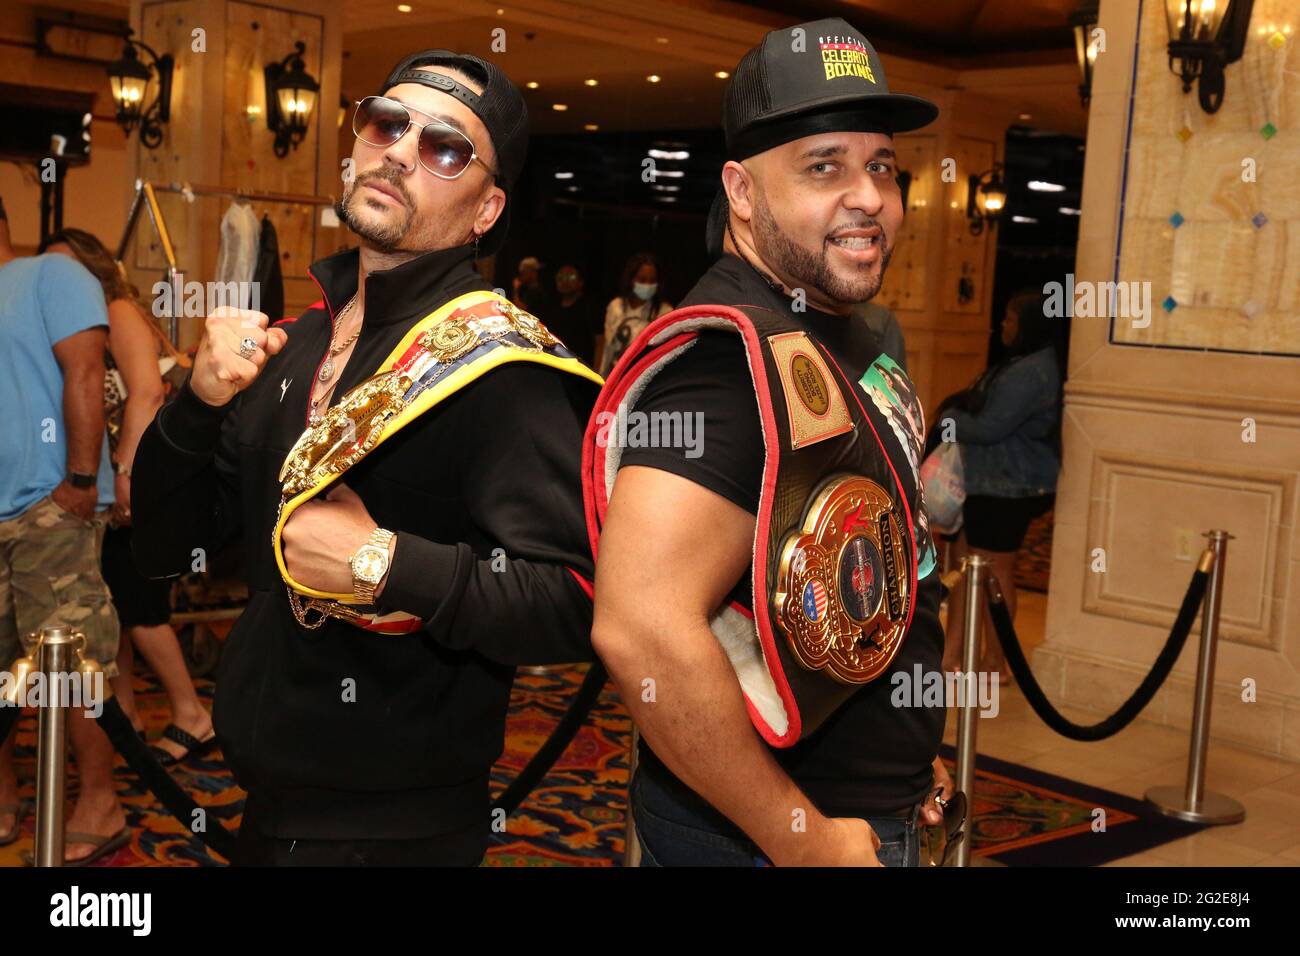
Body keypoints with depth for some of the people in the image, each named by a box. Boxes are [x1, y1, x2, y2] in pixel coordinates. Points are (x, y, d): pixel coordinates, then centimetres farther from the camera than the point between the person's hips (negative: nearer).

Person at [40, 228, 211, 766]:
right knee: (111, 597, 9)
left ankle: (192, 720, 4)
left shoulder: (119, 312, -6)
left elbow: (146, 392, -18)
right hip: (117, 482, 8)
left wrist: (126, 471, -23)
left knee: (136, 603, -6)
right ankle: (122, 714, 21)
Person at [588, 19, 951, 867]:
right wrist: (802, 840, -26)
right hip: (762, 836, -9)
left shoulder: (834, 341, 6)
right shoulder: (739, 358, -25)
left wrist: (905, 757, 14)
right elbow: (641, 628, -36)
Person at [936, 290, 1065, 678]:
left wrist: (948, 419, -7)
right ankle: (951, 652, 20)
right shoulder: (1028, 364, 13)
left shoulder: (1031, 372, -22)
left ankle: (995, 664, 11)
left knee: (995, 572, -1)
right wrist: (959, 408, 1)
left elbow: (988, 428, -23)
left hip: (1008, 488, -11)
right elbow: (990, 407, 18)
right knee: (963, 559, 13)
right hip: (991, 484, 11)